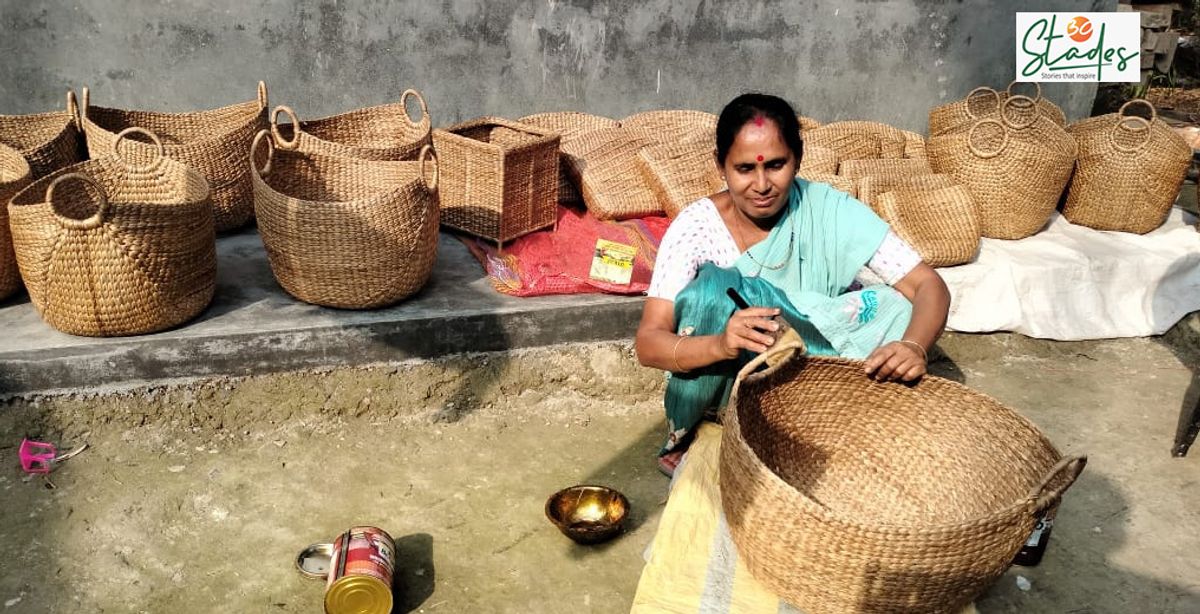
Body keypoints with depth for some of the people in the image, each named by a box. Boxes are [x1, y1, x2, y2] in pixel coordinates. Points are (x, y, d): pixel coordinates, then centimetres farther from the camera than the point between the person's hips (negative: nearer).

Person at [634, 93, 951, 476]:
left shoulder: (830, 211, -10)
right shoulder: (697, 225, -14)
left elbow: (929, 286, -13)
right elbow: (647, 343, -22)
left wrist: (914, 346, -36)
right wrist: (720, 344, -43)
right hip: (719, 388, -1)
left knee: (892, 306, -20)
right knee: (712, 289, -29)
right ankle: (684, 442, -10)